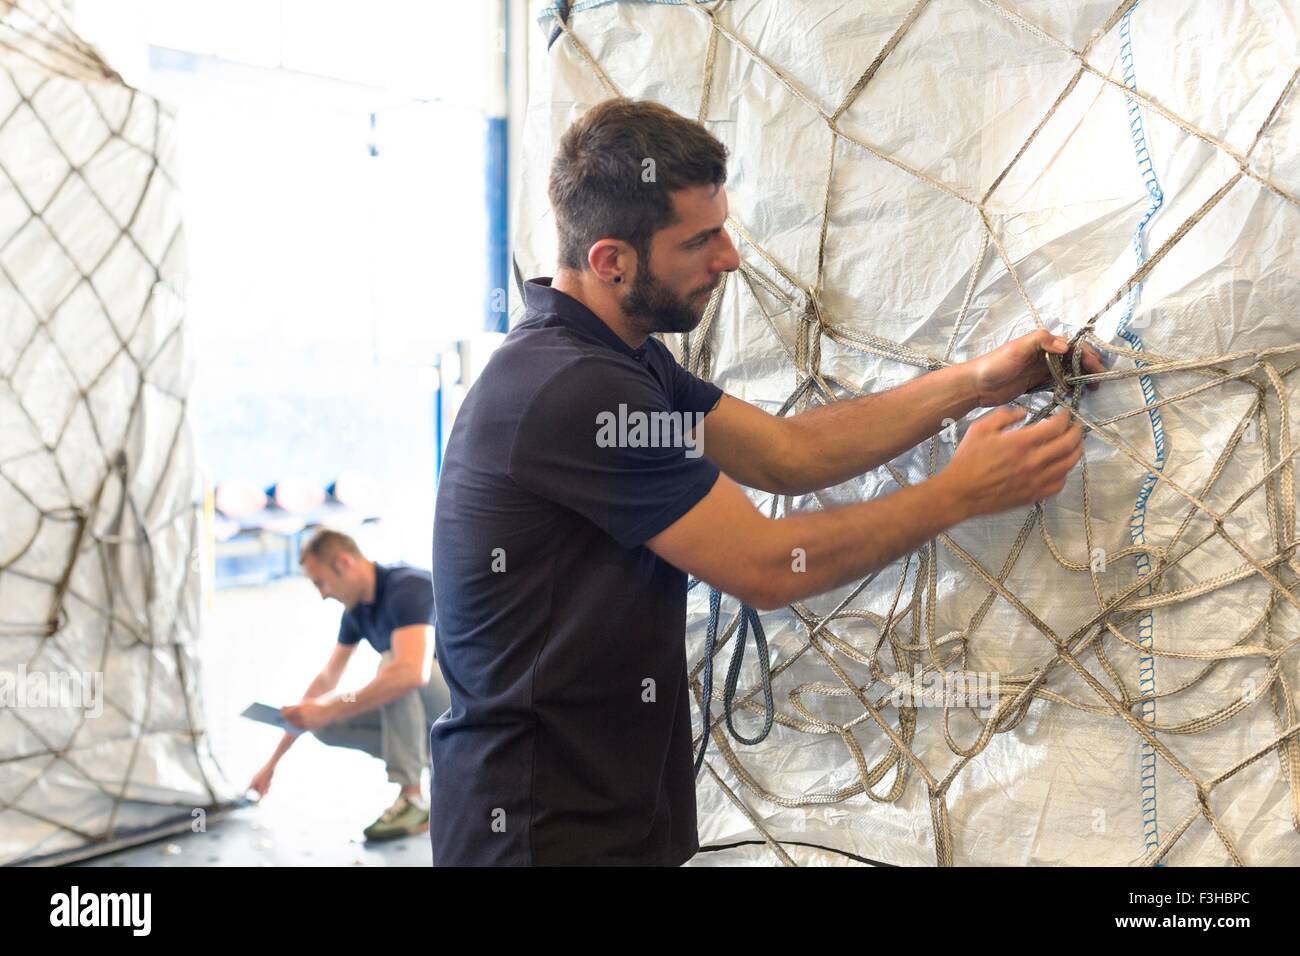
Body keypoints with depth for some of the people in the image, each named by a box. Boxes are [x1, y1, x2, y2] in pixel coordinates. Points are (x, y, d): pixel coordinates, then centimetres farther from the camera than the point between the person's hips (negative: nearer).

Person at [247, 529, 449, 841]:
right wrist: (273, 762, 12)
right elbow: (326, 679, 10)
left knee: (393, 661, -32)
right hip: (425, 710, 8)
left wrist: (330, 710, -32)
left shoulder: (408, 587, -25)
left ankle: (413, 799, -25)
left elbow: (411, 672, -40)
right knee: (325, 725, -3)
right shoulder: (357, 609, 3)